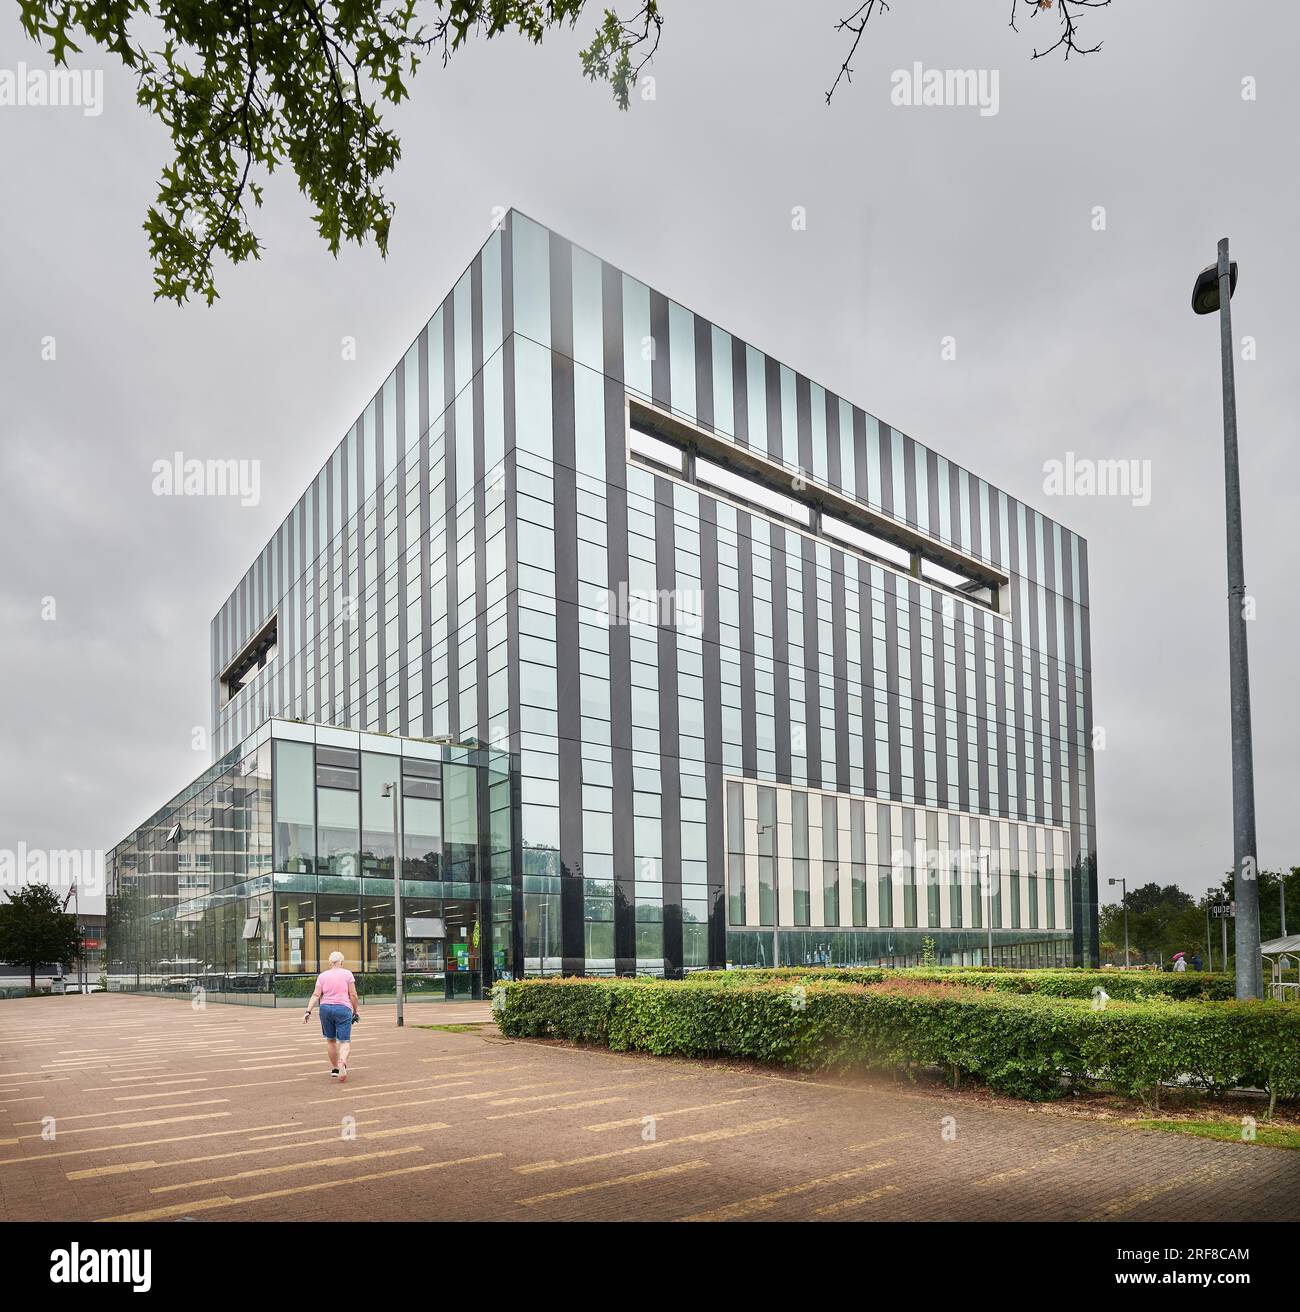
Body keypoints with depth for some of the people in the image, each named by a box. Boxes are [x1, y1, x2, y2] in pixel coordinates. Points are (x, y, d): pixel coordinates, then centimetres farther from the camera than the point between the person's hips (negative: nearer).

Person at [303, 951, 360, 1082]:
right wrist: (355, 1011, 8)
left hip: (326, 1008, 3)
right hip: (343, 1008, -3)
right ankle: (342, 1062, -30)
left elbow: (316, 995, -2)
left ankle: (334, 1069, 24)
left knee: (330, 1040, 18)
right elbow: (353, 995, -1)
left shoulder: (322, 975, 8)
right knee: (344, 1041, -2)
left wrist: (308, 1011, -4)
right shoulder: (347, 974, 2)